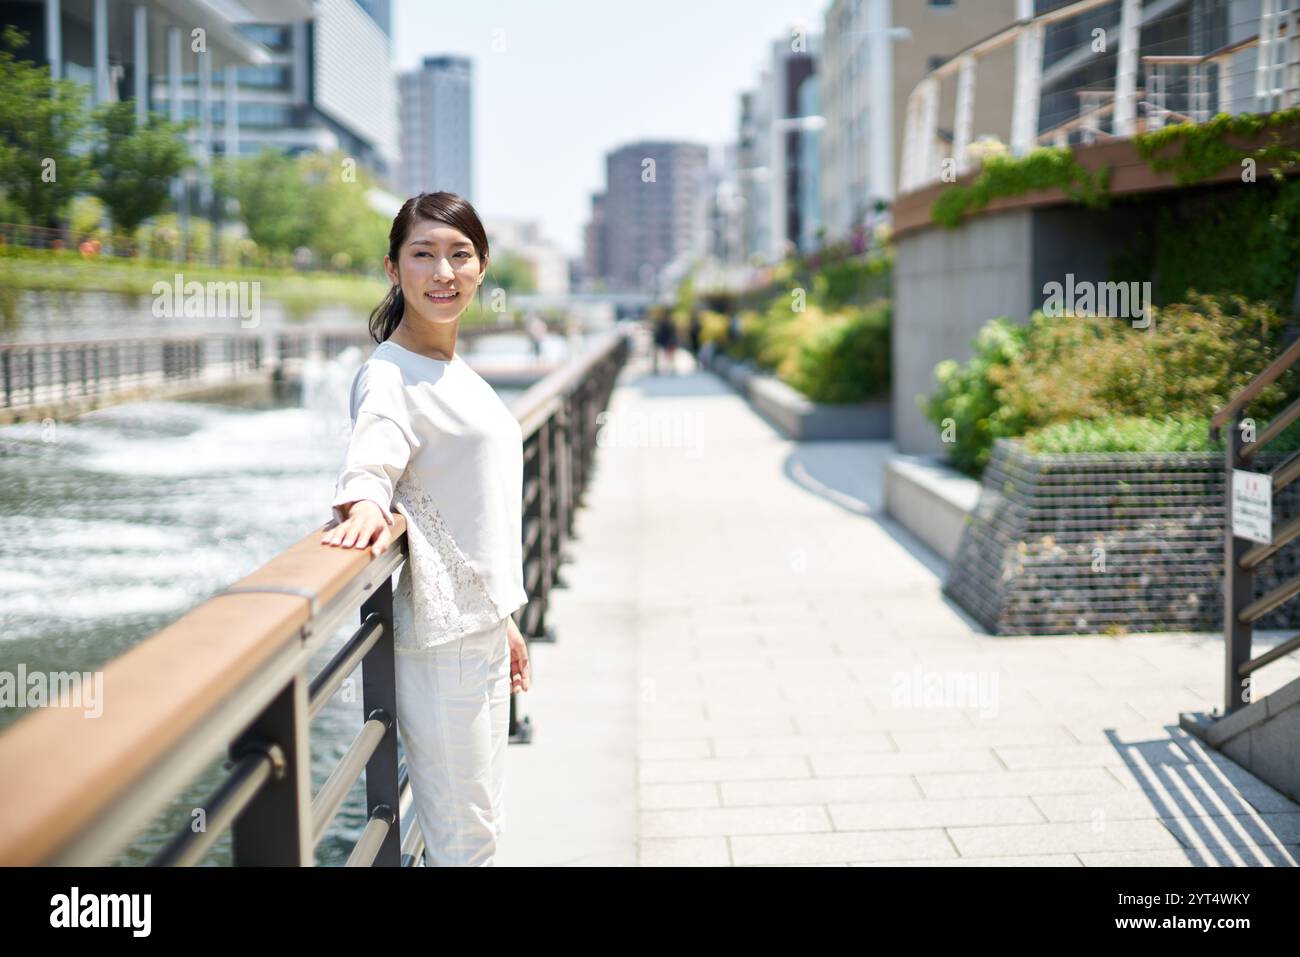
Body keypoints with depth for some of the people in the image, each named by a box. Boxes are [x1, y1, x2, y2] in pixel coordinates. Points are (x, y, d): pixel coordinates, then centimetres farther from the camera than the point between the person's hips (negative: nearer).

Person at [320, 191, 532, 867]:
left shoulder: (458, 372, 13)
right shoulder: (388, 375, -13)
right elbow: (370, 463, -31)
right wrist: (365, 505, -54)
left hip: (481, 627, 9)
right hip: (442, 638, -9)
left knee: (481, 825, 20)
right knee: (463, 839, 0)